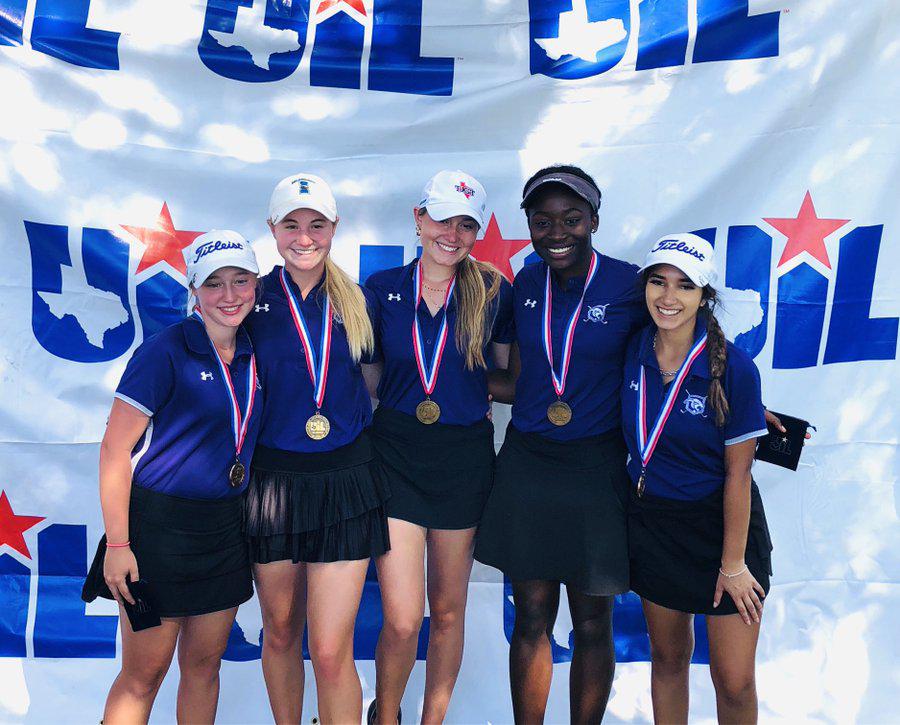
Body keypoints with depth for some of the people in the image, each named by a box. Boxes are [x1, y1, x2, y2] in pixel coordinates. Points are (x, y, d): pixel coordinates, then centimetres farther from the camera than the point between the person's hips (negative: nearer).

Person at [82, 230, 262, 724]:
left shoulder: (251, 354, 6)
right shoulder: (165, 351, -13)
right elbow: (114, 449, -13)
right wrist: (117, 545, -15)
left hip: (224, 528, 6)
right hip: (160, 525, -6)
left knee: (203, 666, 16)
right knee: (143, 676, 5)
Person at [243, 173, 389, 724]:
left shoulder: (356, 301, 2)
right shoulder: (254, 299, -2)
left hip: (345, 480, 0)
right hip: (274, 478, 1)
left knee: (331, 652, -2)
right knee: (281, 632, 17)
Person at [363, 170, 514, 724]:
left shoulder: (493, 292, -1)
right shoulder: (383, 288, 1)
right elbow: (368, 379, 8)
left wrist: (468, 391, -5)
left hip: (464, 457, 1)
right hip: (396, 454, 0)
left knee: (449, 611, 14)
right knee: (402, 620, -3)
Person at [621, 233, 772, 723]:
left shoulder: (733, 367, -19)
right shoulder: (633, 352, -8)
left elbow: (737, 475, -14)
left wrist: (733, 564, -10)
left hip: (721, 523, -3)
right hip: (651, 521, 3)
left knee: (734, 683, 4)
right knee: (667, 658, 18)